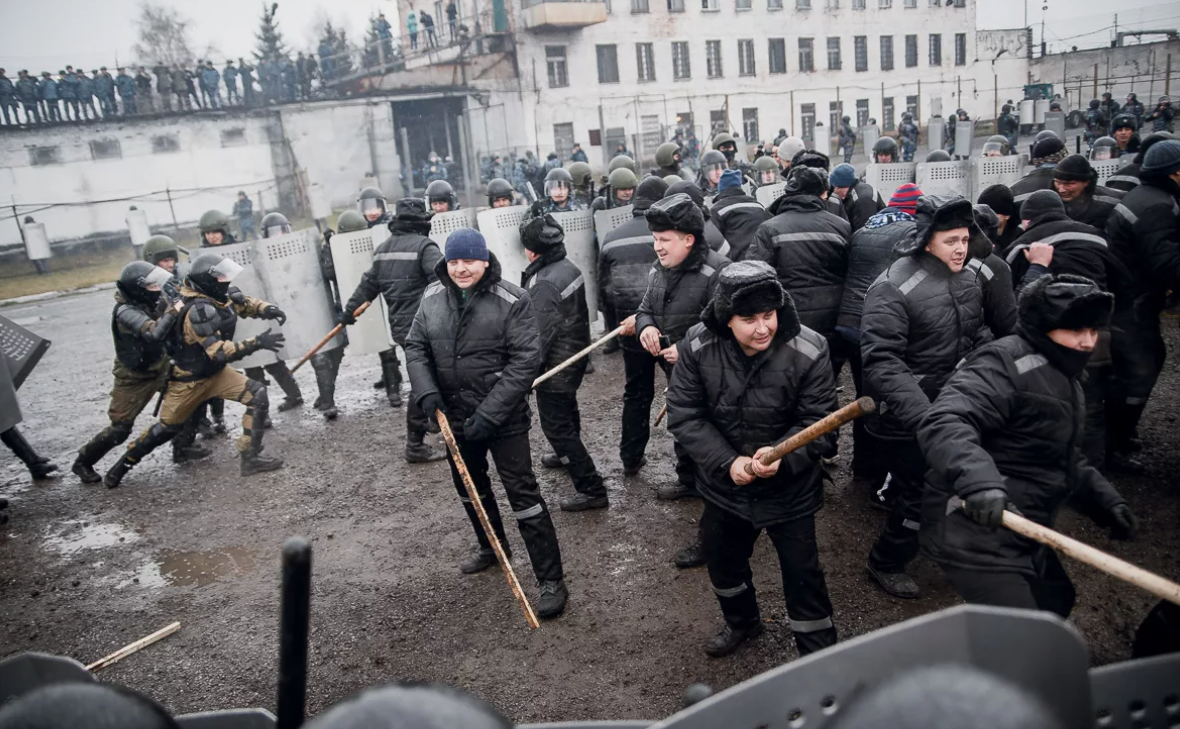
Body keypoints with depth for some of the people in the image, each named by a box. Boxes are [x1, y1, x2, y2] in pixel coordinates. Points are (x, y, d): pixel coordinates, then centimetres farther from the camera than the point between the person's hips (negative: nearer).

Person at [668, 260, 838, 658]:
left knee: (802, 573, 6)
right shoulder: (699, 347, -17)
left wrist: (782, 456, -37)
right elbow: (684, 415, -13)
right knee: (722, 559, 24)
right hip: (724, 484, 4)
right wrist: (727, 462, -24)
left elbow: (819, 425, -18)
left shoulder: (807, 352, -22)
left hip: (790, 490, -3)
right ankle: (741, 622, 53)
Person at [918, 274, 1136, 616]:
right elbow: (943, 424, -34)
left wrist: (1104, 499, 13)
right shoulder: (1006, 365, -17)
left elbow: (1064, 459, 27)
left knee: (1056, 601, 27)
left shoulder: (1063, 379, 16)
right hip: (975, 535, -11)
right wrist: (979, 479, -49)